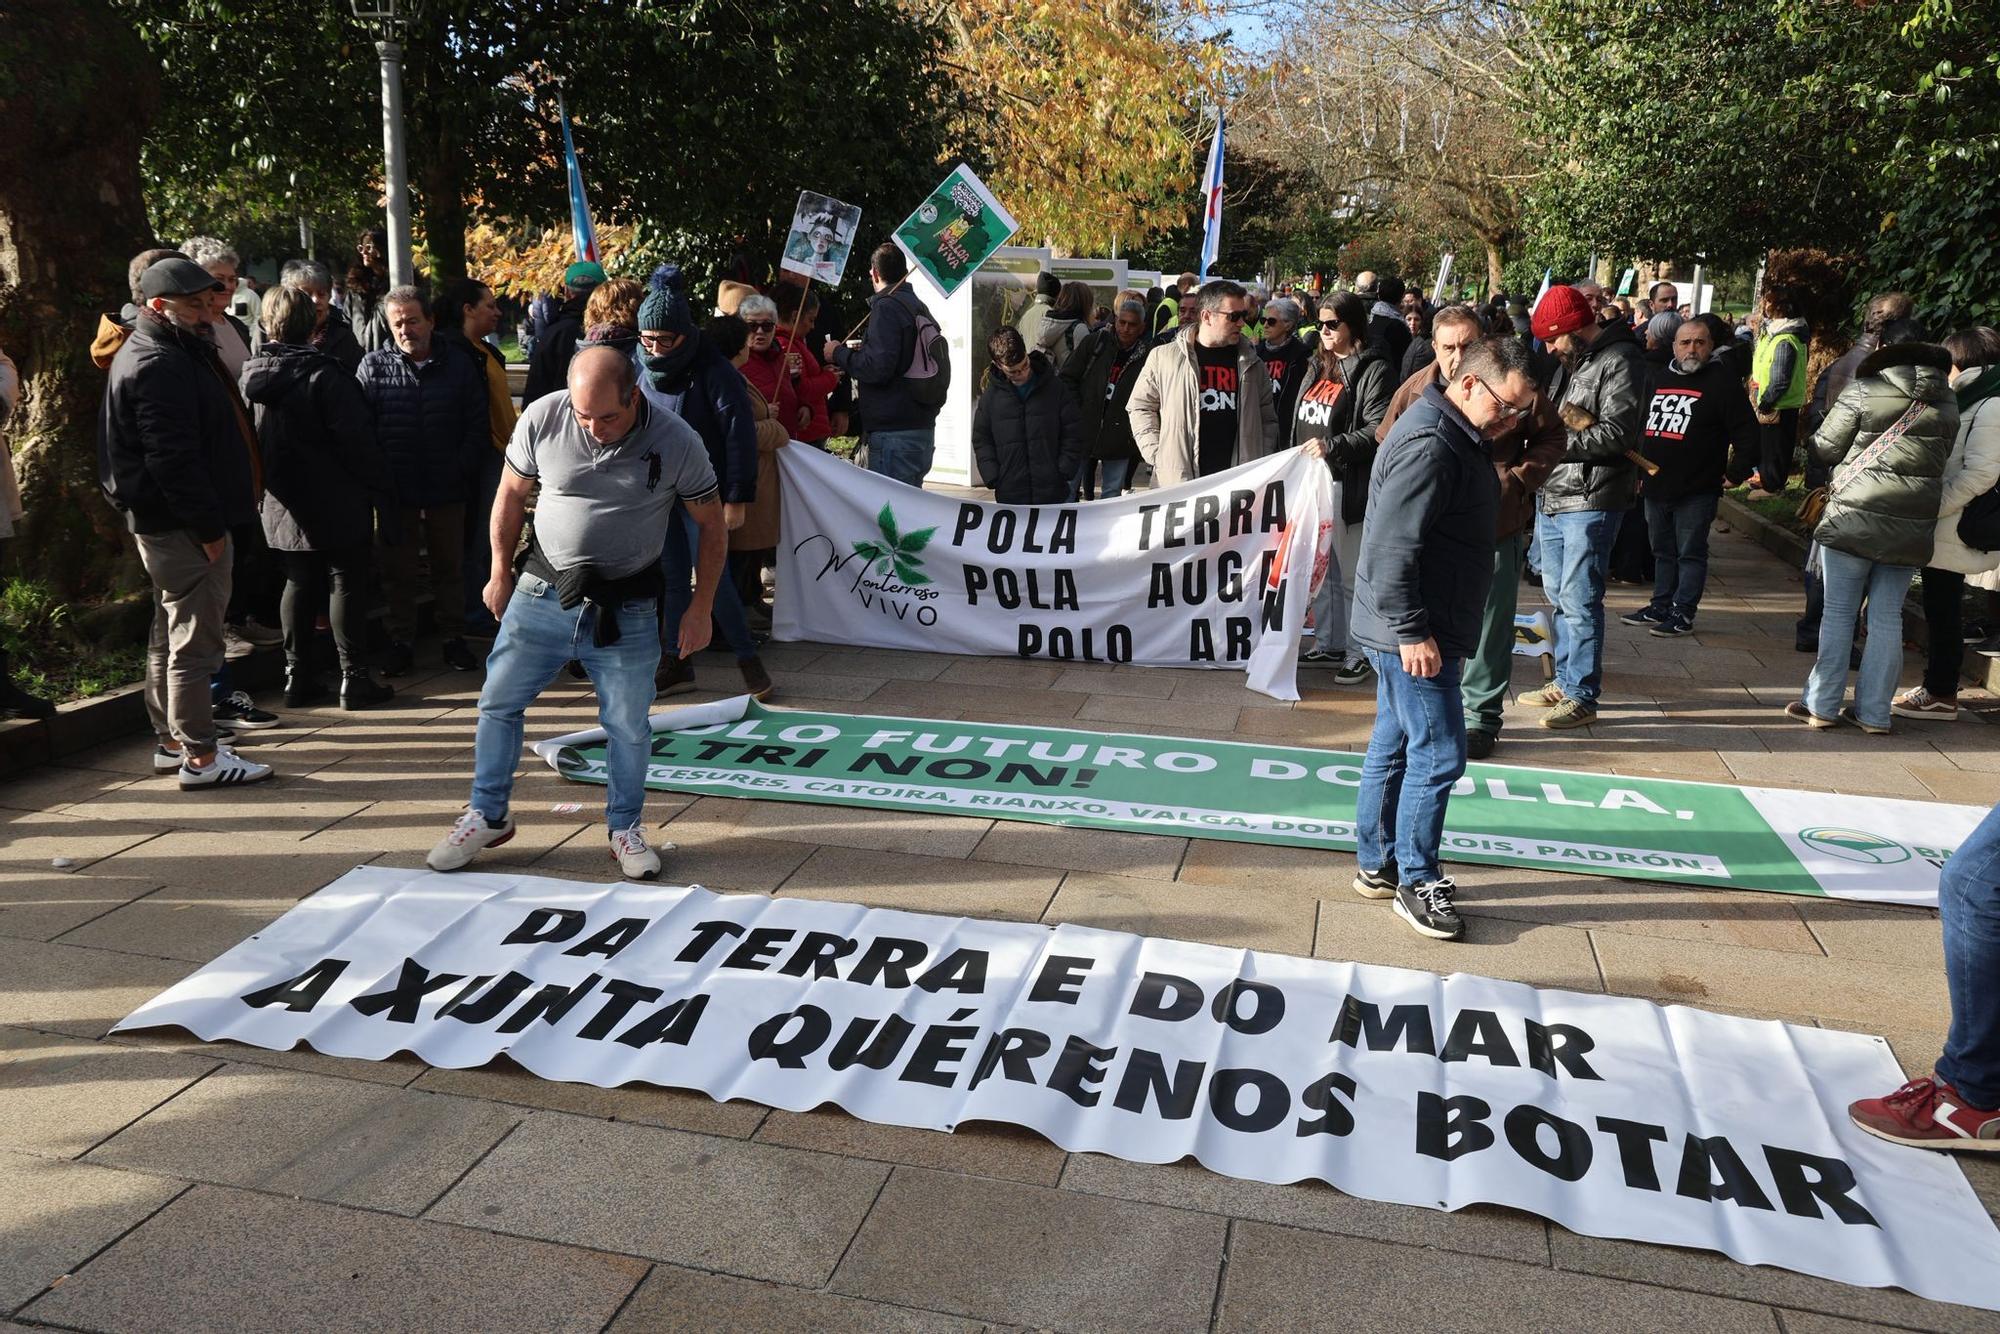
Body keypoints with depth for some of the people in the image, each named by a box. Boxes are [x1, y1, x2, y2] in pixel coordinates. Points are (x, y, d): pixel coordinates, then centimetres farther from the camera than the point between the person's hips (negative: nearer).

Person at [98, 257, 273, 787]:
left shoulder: (172, 353, 17)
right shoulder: (159, 365, -17)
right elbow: (173, 458, -24)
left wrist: (210, 519, 17)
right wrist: (209, 528, -22)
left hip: (160, 521, 11)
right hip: (181, 524, -11)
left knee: (171, 633, 17)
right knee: (194, 638, -6)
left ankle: (171, 740, 28)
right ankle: (199, 757, -1)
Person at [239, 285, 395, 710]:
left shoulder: (250, 375, 4)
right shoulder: (324, 376, -15)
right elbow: (357, 441, -16)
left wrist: (262, 487, 20)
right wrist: (381, 488, -7)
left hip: (282, 507, 6)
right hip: (336, 506, -6)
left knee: (299, 584, 14)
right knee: (347, 583, 1)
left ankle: (297, 675, 18)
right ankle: (353, 677, 3)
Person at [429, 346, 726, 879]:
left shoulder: (677, 443, -15)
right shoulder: (541, 418, -11)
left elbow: (711, 525, -2)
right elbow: (511, 494, 5)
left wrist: (699, 608, -3)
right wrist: (501, 573, 10)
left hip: (626, 609, -1)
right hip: (542, 593, 2)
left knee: (628, 725, 5)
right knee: (498, 703, 8)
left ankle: (625, 828, 27)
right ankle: (488, 815, 28)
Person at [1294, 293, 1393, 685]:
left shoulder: (1373, 370, -8)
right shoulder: (1318, 366, 17)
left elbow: (1379, 429, -17)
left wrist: (1332, 446, -24)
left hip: (1346, 484, -8)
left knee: (1350, 575, -3)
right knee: (1320, 571, 16)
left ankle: (1359, 654, 6)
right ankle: (1327, 644, 27)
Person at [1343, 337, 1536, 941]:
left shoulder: (1457, 437, 13)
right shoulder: (1429, 446, -21)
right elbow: (1390, 548, -26)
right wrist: (1411, 632, -24)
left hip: (1421, 629, 11)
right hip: (1411, 635, -11)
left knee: (1394, 748, 16)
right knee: (1438, 755, -4)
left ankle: (1375, 865, 27)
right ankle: (1416, 882, 8)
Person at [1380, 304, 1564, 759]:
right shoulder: (1415, 390, -1)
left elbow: (1550, 438, 6)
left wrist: (1518, 479, -7)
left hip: (1497, 528, -2)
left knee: (1490, 628, 6)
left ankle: (1481, 716, 19)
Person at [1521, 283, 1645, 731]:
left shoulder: (1620, 360, -11)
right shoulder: (1569, 361, 17)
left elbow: (1617, 433, -19)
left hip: (1591, 501, -9)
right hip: (1553, 496, 9)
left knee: (1579, 599, -7)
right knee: (1558, 595, 16)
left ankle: (1582, 697, 0)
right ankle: (1564, 681, 28)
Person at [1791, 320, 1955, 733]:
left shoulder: (1863, 392, -7)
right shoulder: (1947, 402, 7)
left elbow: (1825, 448, -3)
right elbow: (1943, 457, 12)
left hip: (1854, 518, -4)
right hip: (1913, 526, 4)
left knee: (1838, 613, 4)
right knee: (1887, 618, 8)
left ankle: (1822, 705, 7)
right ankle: (1874, 713, 11)